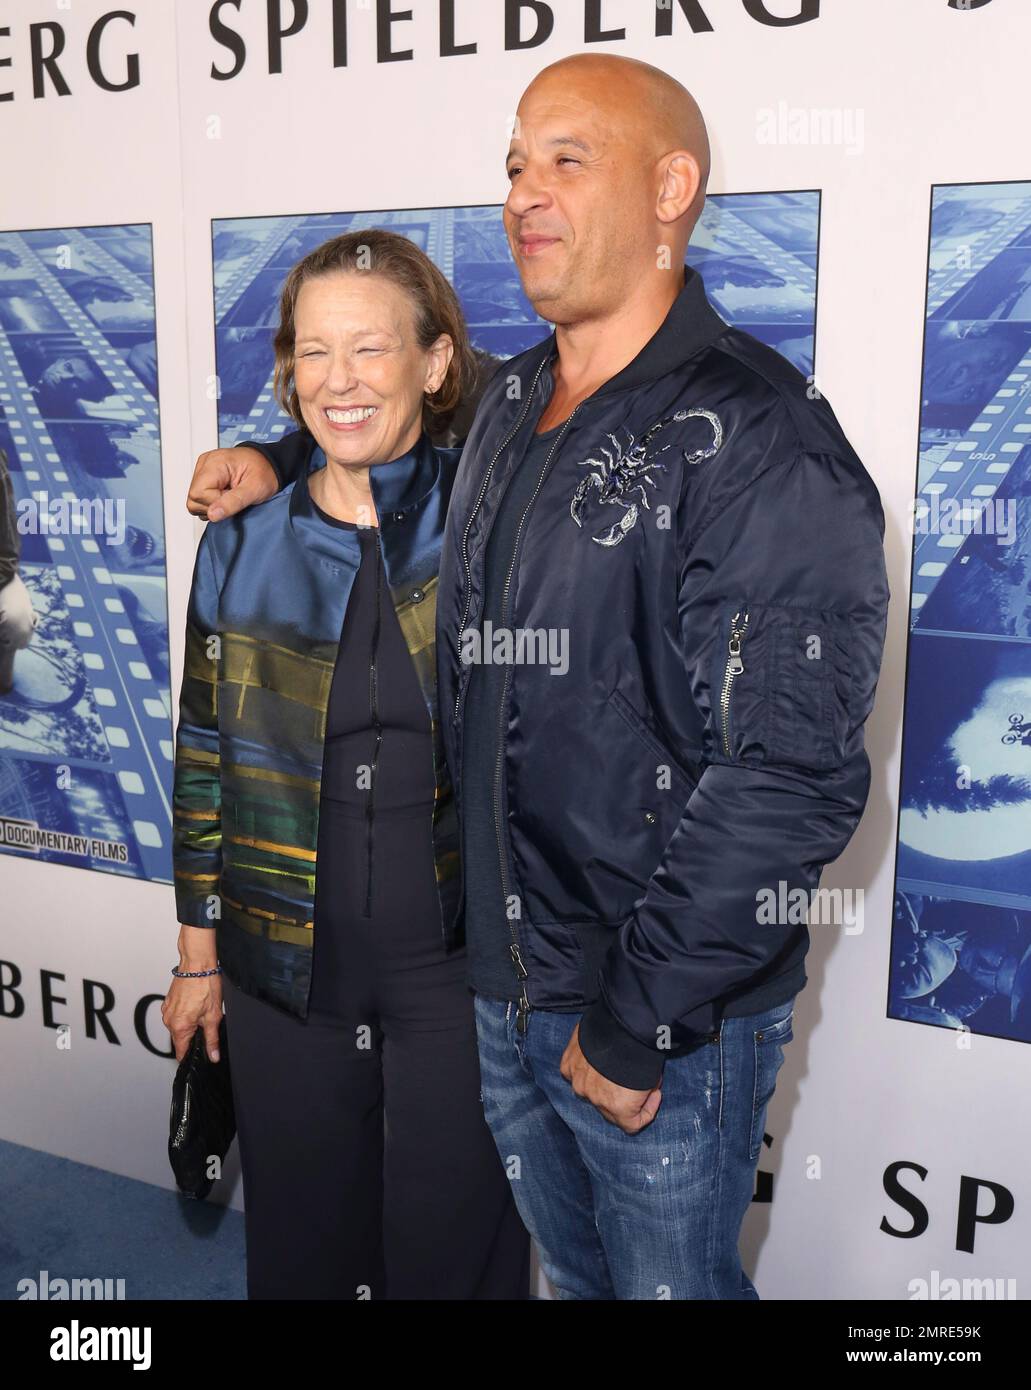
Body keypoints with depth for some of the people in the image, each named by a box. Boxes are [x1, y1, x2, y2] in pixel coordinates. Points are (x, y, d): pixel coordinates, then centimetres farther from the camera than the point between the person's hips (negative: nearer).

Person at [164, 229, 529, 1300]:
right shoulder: (241, 548, 0)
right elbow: (204, 761, 6)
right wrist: (197, 958, 8)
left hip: (462, 970, -2)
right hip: (285, 975, 2)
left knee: (456, 1250, 15)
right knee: (301, 1248, 19)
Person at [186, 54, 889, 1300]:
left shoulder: (757, 438, -18)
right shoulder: (506, 406, 7)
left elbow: (787, 776, -24)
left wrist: (638, 1019, -20)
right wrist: (286, 458, 12)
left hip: (670, 1022, -7)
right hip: (503, 987, 7)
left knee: (671, 1283, 15)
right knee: (573, 1278, 26)